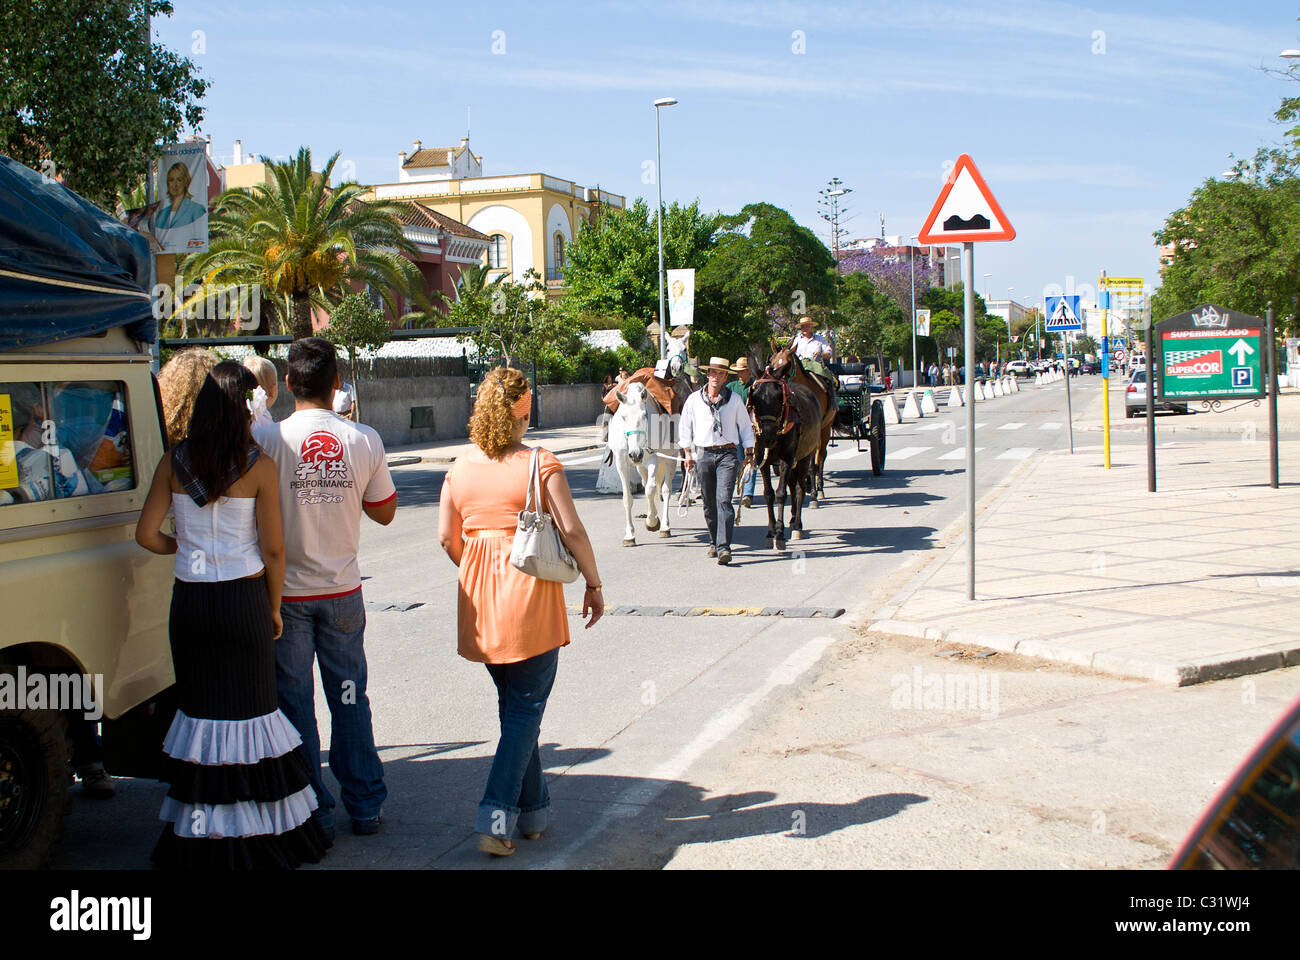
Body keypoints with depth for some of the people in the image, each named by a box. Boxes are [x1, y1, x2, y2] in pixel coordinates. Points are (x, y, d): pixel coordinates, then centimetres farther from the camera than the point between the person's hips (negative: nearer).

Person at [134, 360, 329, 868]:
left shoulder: (174, 462, -1)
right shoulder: (258, 466, -9)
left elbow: (147, 534, -1)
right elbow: (273, 549, -8)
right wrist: (274, 607, 4)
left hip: (189, 599, 3)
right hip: (243, 598, -3)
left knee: (199, 709, 12)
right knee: (251, 708, 7)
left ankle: (200, 834, 18)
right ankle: (259, 831, 13)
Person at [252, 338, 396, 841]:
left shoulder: (266, 439, -14)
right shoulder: (365, 440, -6)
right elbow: (384, 512, 4)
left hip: (286, 592, -2)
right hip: (343, 590, 2)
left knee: (295, 704, 8)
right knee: (350, 698, 14)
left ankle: (314, 813, 15)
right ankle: (365, 806, 21)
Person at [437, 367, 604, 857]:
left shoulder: (460, 468, 4)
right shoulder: (540, 463, -10)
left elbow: (447, 537, 5)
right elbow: (572, 530, -12)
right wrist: (593, 583, -1)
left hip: (480, 596, 5)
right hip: (531, 595, -5)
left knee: (512, 706, 18)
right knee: (525, 711, 2)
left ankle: (532, 811, 26)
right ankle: (496, 819, -6)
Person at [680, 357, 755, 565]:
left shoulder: (734, 400, 4)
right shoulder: (694, 399, 5)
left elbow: (745, 426, 14)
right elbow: (686, 427, 14)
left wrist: (749, 452, 9)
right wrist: (687, 453, 10)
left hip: (727, 454, -2)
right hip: (703, 454, 2)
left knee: (724, 500, -13)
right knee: (709, 503, 7)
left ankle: (724, 548, -20)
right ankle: (714, 542, 25)